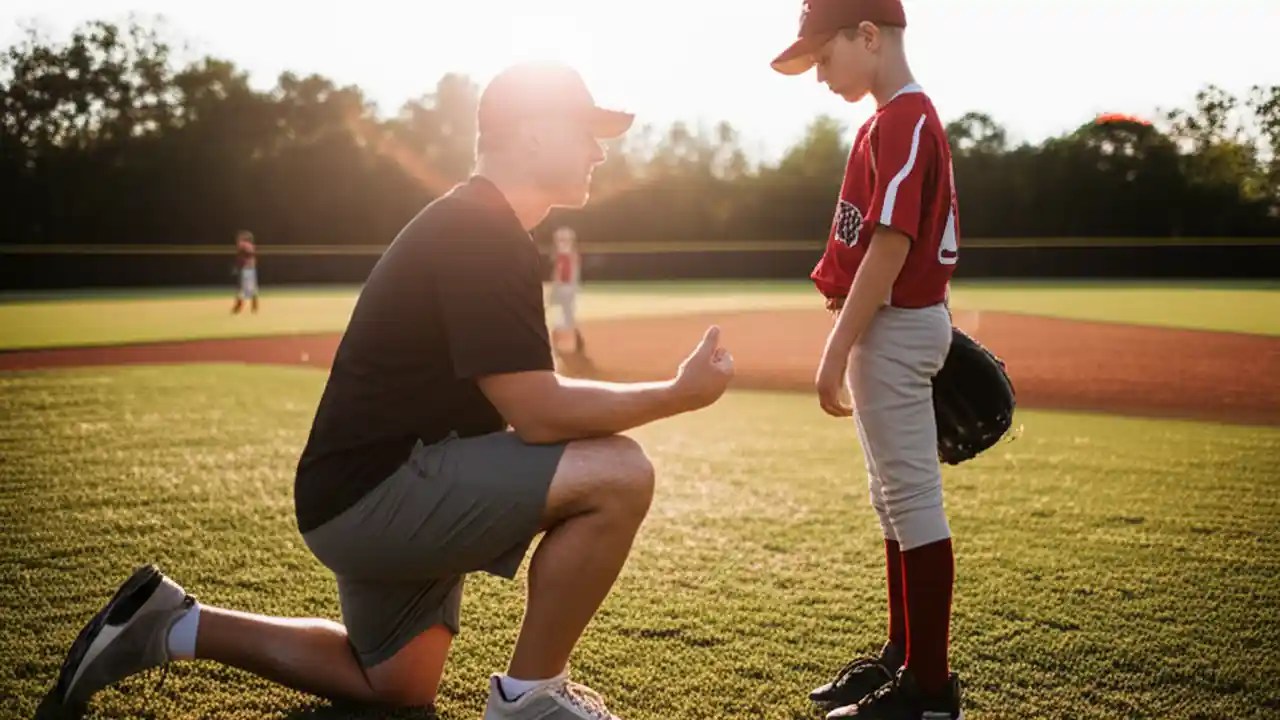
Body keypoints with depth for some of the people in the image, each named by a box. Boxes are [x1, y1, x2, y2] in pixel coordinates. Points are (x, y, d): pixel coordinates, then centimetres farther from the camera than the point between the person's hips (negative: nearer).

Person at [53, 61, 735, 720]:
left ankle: (178, 626, 26)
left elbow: (522, 399, 14)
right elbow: (537, 414, -25)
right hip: (371, 496, -11)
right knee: (619, 474, -21)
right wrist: (678, 394, -15)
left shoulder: (478, 226, 13)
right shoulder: (478, 234, -20)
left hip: (362, 499, 11)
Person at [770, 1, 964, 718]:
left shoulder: (902, 121, -15)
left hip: (892, 328, -11)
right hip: (892, 326, 11)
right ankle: (902, 655, 29)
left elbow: (890, 247, -22)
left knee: (913, 499, -5)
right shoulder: (905, 118, 15)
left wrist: (838, 350, -22)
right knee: (895, 499, 17)